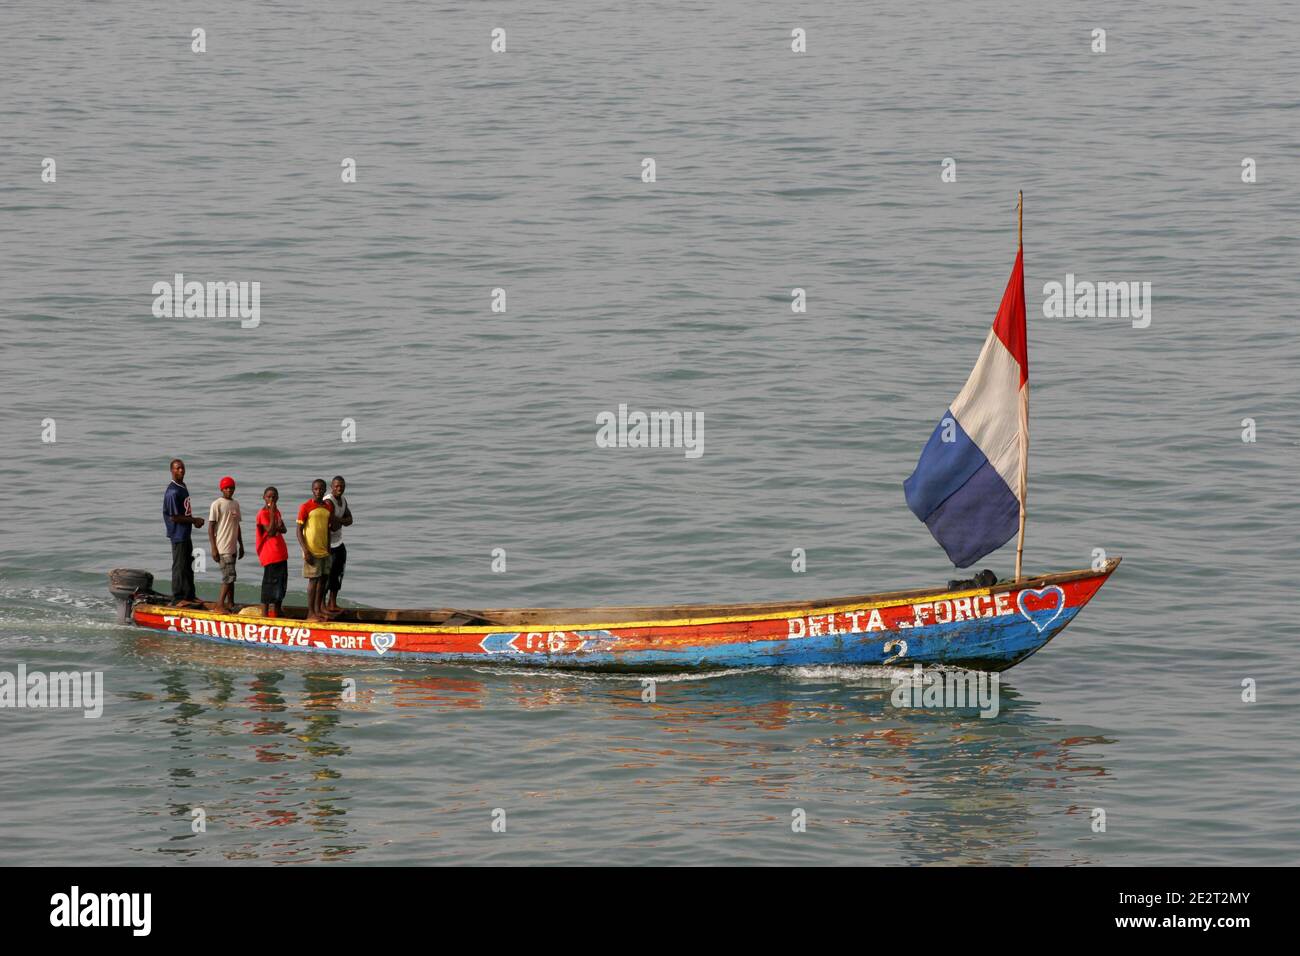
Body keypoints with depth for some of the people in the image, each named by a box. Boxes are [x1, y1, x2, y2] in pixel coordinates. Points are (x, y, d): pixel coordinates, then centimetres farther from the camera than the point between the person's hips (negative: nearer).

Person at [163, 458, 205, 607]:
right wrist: (193, 520, -14)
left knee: (188, 565, 15)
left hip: (185, 533, 10)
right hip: (178, 533, -10)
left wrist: (194, 520, 5)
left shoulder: (183, 487, 11)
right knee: (179, 566, -5)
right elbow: (174, 517, -21)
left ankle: (189, 596, 23)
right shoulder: (172, 492, -19)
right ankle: (178, 599, 0)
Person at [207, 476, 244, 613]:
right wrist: (213, 549, -15)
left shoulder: (236, 504, 15)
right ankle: (220, 604, -7)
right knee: (229, 576, -12)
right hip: (223, 547, -8)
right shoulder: (217, 504, -8)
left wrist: (241, 545, 20)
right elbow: (211, 527, -10)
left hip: (232, 547, 8)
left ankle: (230, 604, 14)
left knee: (230, 576, 10)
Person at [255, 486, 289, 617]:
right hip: (269, 554, -8)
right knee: (270, 581, -8)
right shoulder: (263, 514, -11)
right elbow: (270, 531, -21)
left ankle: (277, 609, 23)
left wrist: (278, 527, -12)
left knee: (282, 580, 13)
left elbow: (283, 530, 12)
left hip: (281, 553, 8)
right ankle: (265, 612, -5)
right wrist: (272, 513, -24)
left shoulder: (277, 511, 13)